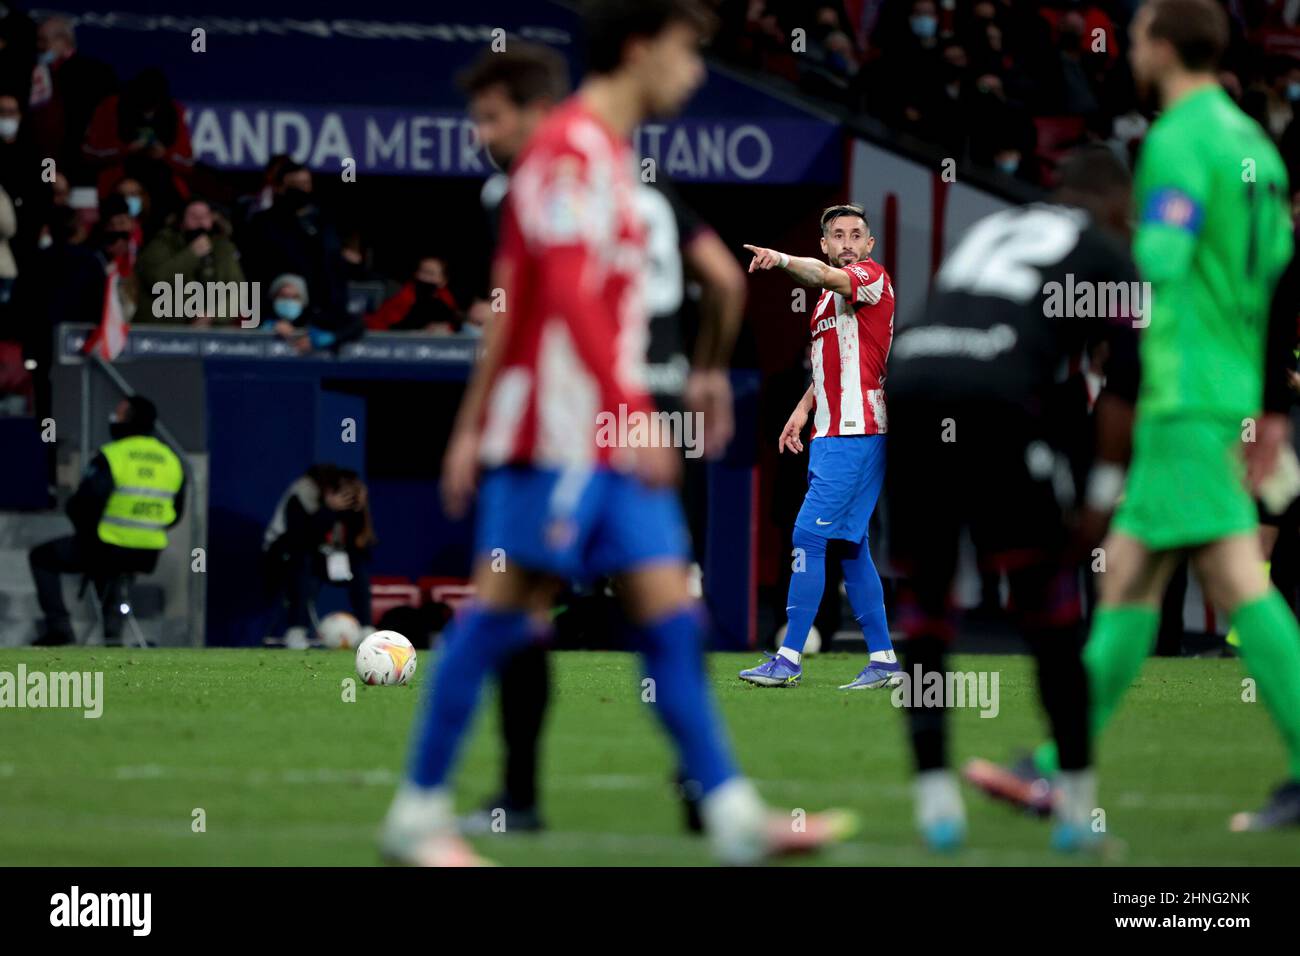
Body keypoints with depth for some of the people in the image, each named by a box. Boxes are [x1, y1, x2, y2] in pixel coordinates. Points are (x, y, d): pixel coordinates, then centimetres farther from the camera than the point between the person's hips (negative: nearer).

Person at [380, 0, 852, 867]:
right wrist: (629, 414, -24)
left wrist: (474, 427, 22)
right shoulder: (572, 147, -11)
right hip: (559, 429, -9)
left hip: (614, 435, 9)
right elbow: (570, 296, -20)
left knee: (669, 608, 3)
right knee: (504, 607, -5)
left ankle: (735, 818, 0)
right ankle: (419, 812, 1)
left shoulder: (608, 150, 18)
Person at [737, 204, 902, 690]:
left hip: (858, 435, -10)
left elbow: (828, 277, -30)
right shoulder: (826, 299, 20)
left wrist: (784, 260, -46)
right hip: (829, 433, 10)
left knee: (809, 535, -12)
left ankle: (789, 659, -11)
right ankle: (883, 660, 14)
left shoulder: (872, 277, -7)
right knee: (849, 545, 10)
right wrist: (804, 409, 19)